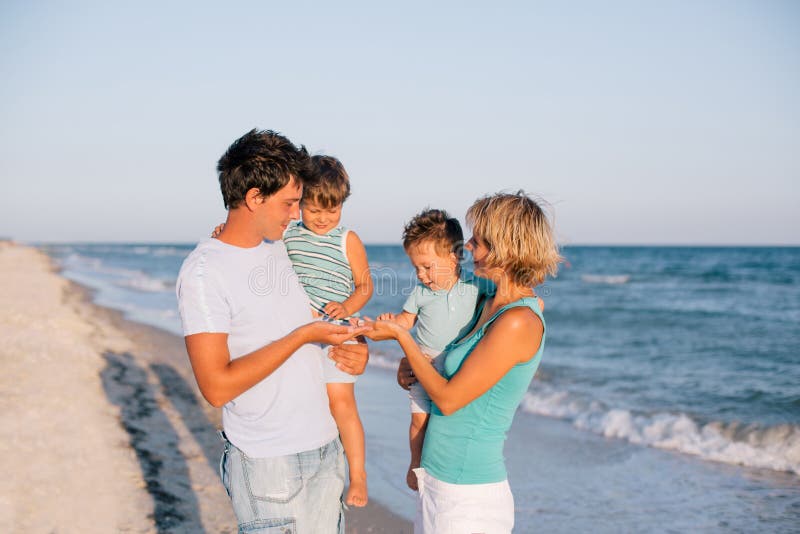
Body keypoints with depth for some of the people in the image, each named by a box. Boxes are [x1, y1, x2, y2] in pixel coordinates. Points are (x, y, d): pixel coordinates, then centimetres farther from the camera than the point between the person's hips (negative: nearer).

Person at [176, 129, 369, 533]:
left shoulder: (278, 249, 8)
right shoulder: (203, 272, -15)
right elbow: (217, 386, -21)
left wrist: (351, 346, 0)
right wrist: (304, 335, -19)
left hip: (324, 448, 7)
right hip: (267, 464, -7)